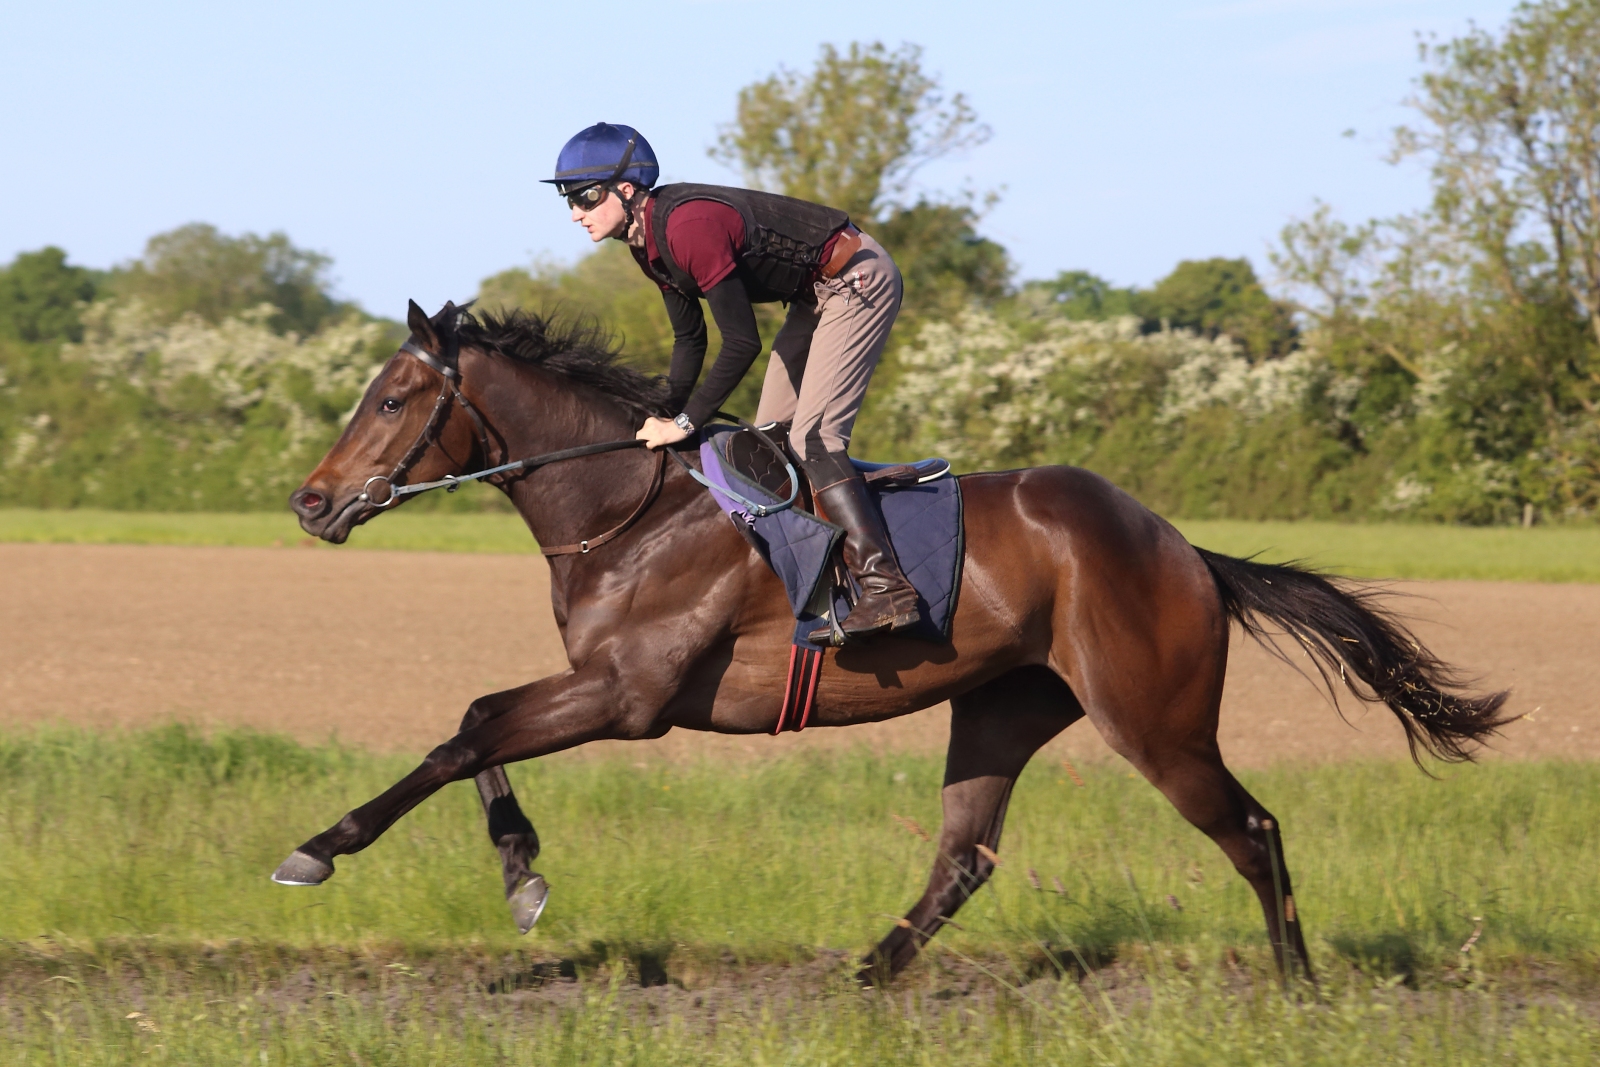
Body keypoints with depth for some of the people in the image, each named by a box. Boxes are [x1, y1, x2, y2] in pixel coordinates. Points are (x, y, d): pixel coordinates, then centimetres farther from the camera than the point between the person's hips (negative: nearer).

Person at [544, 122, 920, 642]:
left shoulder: (690, 227, -29)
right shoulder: (649, 238, 1)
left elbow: (742, 342, -27)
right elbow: (690, 339, 10)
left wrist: (687, 423, -22)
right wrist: (665, 418, 2)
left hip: (859, 280, -10)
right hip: (817, 295, 10)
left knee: (812, 437, -18)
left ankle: (887, 589, -23)